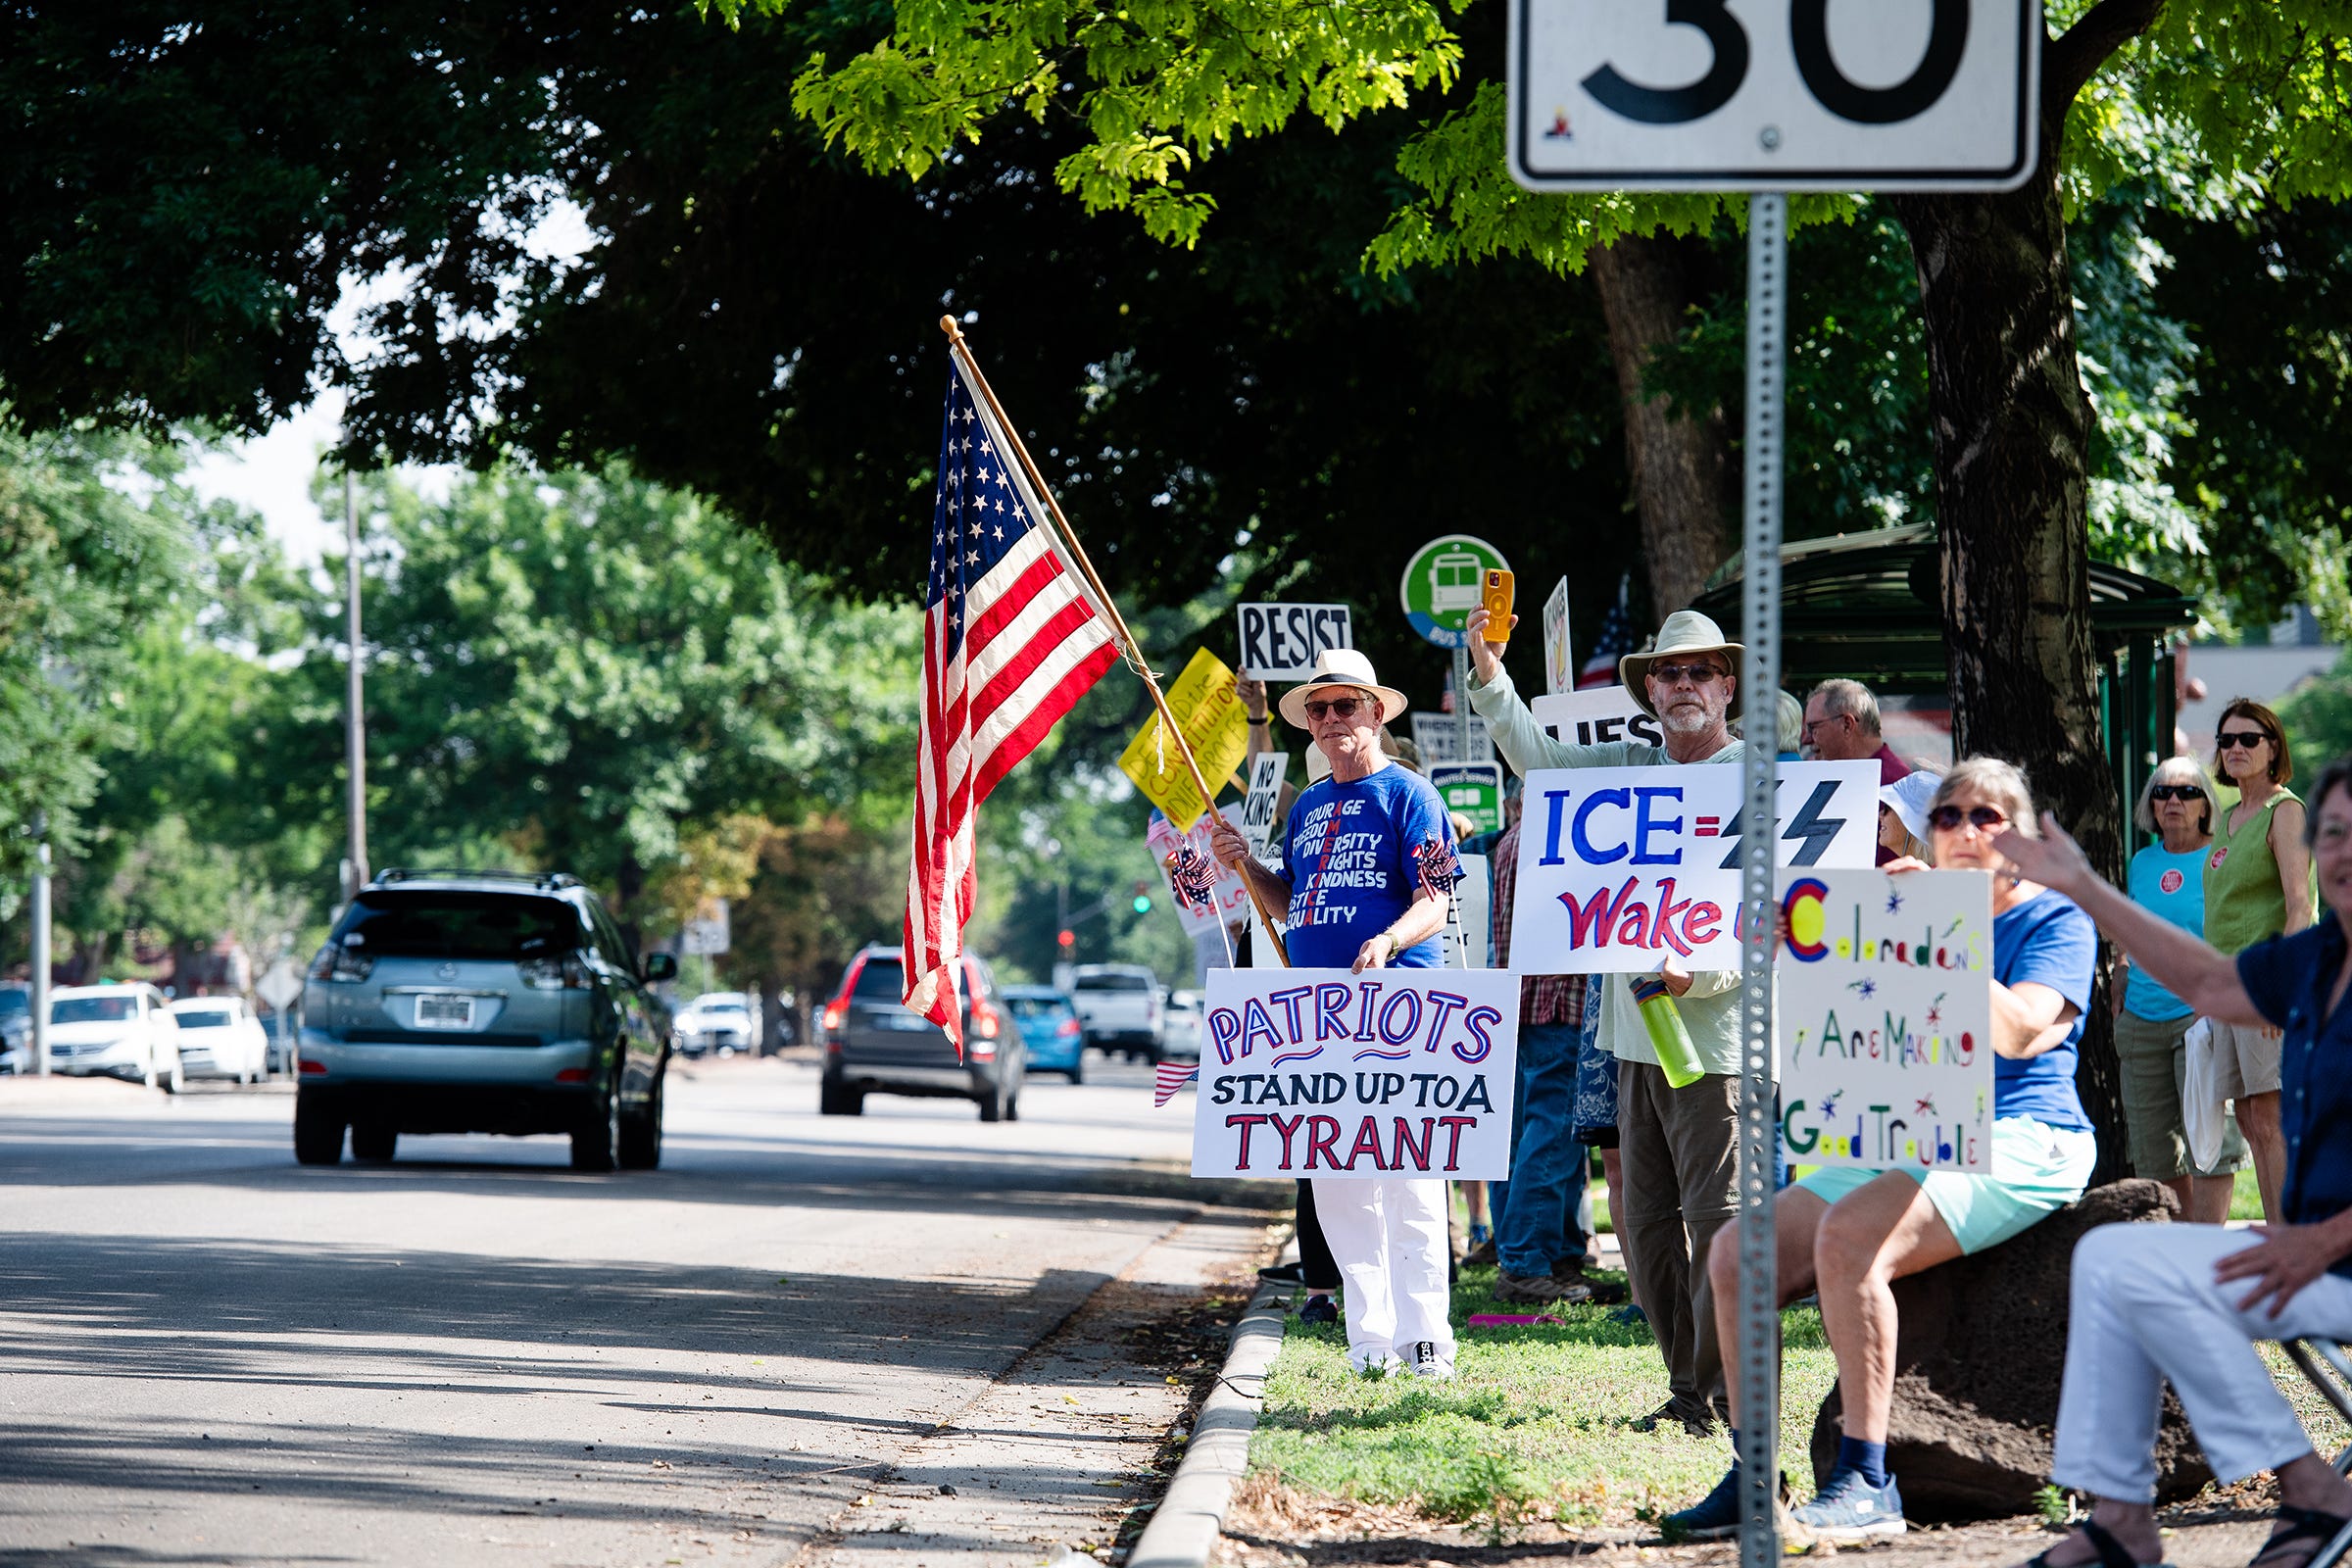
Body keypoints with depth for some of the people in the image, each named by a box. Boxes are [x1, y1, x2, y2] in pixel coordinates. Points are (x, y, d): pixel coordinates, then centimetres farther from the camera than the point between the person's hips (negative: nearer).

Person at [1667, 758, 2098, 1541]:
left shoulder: (2055, 920, 0)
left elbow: (2017, 1031, -18)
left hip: (2017, 1146, -8)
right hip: (1899, 1144, 8)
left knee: (1848, 1234, -34)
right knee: (1738, 1253, -8)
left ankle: (1866, 1483, -33)